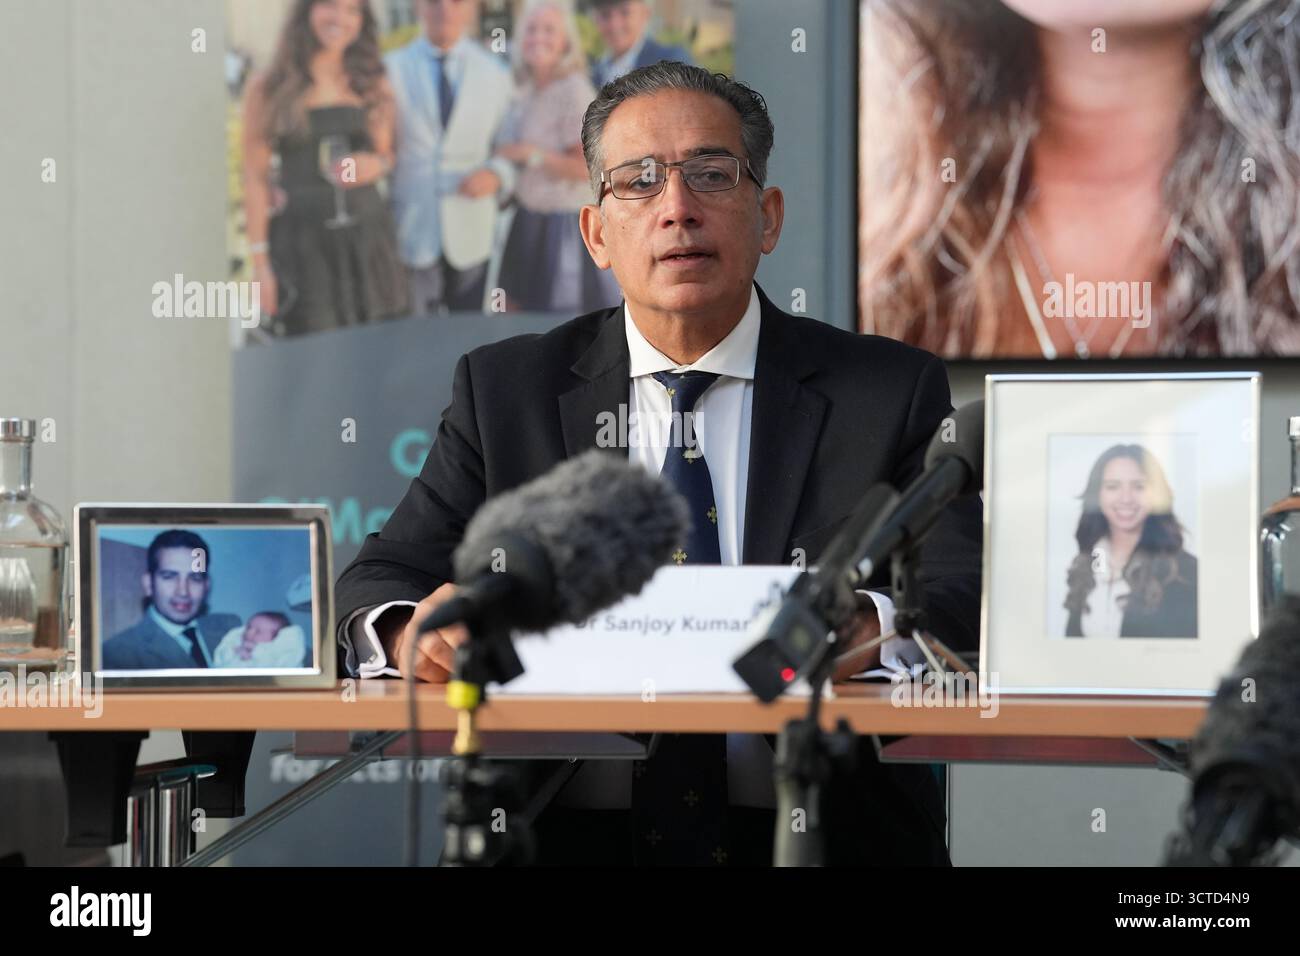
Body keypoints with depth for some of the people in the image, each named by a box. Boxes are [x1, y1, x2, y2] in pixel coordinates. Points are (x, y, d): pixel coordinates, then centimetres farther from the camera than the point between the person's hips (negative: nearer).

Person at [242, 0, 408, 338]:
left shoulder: (373, 87, 10)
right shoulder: (268, 90, -1)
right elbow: (256, 178, -2)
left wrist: (377, 164, -4)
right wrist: (260, 259, -7)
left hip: (368, 237, 3)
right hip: (301, 242, -3)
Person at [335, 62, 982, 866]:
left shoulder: (892, 393, 8)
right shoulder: (505, 391, 12)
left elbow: (969, 597, -3)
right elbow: (378, 585, 5)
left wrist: (869, 627, -27)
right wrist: (412, 632, -20)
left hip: (824, 836, -2)